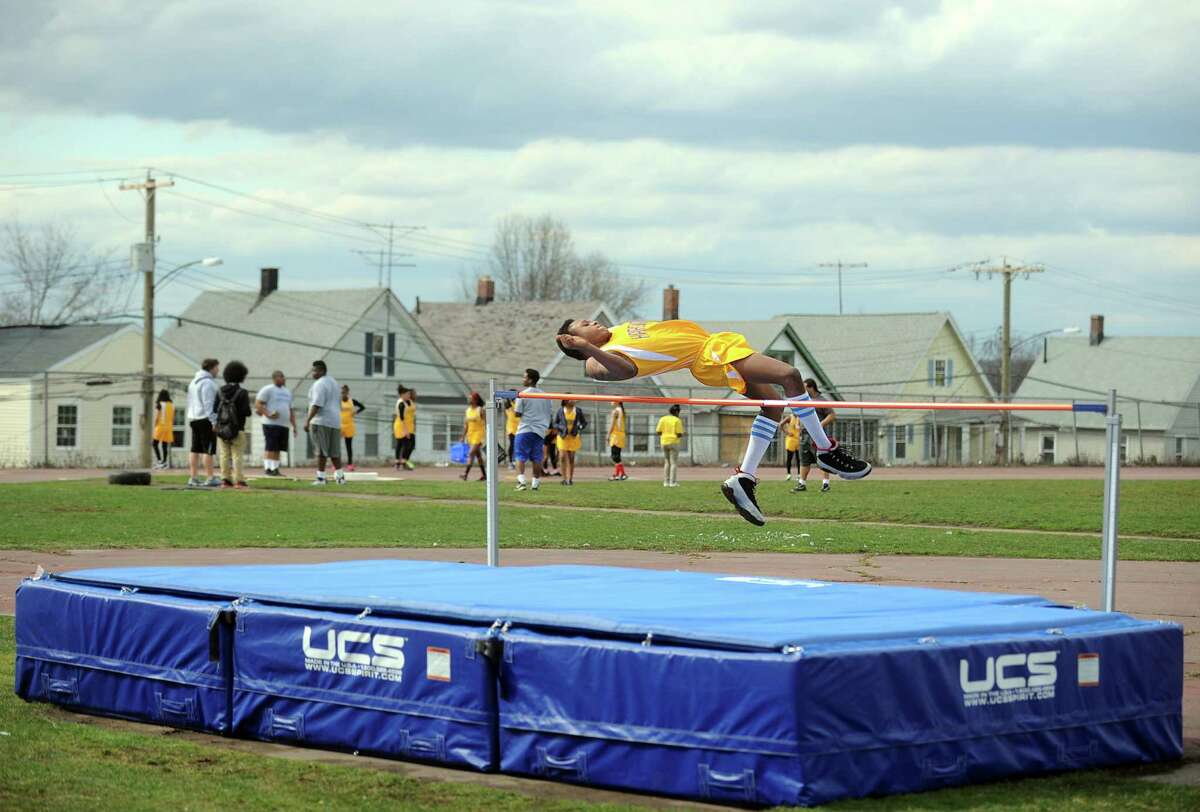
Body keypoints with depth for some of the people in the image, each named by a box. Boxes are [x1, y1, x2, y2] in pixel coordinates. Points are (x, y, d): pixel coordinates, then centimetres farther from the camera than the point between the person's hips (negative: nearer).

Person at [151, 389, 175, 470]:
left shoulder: (159, 404, -8)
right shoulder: (172, 405, 8)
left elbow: (157, 417, -11)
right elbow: (173, 418, 11)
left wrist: (154, 427, -3)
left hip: (160, 426, -5)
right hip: (168, 427, 5)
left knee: (155, 443, 2)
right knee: (165, 445, 6)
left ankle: (159, 460, -10)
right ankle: (165, 462, 3)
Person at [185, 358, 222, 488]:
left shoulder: (194, 382, 18)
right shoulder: (208, 383, -13)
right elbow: (208, 404, -19)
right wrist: (214, 421, -18)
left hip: (194, 419, 9)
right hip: (205, 419, -9)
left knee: (195, 449, 9)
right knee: (208, 449, -7)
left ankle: (193, 477, 9)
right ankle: (210, 478, -8)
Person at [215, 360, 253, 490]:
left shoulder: (220, 392, 4)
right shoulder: (242, 393, -10)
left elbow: (215, 409, 2)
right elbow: (246, 412, -15)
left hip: (222, 429, 4)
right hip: (237, 429, -4)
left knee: (224, 455, 7)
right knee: (237, 455, -1)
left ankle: (225, 479, 6)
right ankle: (238, 480, -2)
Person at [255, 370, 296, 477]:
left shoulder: (287, 391, 21)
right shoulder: (267, 390, -2)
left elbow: (291, 410, 24)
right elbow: (257, 404, -8)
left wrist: (294, 426, 17)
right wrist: (268, 414, -21)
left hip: (284, 425, 7)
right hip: (271, 424, -7)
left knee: (278, 449, 6)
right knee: (270, 448, -10)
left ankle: (275, 469, 8)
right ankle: (267, 469, -10)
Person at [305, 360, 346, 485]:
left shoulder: (319, 384, -10)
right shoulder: (334, 382, 19)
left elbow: (317, 405, -20)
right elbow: (339, 404, 24)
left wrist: (308, 420, -21)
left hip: (321, 422, -9)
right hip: (335, 421, 9)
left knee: (321, 450, -7)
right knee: (334, 451, 12)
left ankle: (320, 477, -8)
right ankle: (340, 476, 11)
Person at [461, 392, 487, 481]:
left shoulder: (480, 410, -10)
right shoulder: (468, 410, 9)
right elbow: (466, 425, 14)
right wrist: (463, 436, 13)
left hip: (478, 433, -7)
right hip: (470, 434, 7)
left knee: (471, 453, -16)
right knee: (478, 455, 13)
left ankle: (466, 474, -22)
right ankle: (484, 474, 22)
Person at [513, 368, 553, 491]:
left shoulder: (522, 394, -6)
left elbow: (518, 413, -7)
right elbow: (551, 413, 11)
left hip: (525, 430, -4)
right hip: (540, 430, 4)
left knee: (521, 457, -2)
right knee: (537, 458, 7)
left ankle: (521, 480, -15)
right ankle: (535, 483, 8)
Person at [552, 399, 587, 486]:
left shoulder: (578, 410, 0)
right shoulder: (560, 410, -3)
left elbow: (584, 422, 10)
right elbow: (555, 423, 3)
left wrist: (579, 428, -10)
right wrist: (561, 428, -16)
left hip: (573, 436, 1)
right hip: (562, 436, -1)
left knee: (571, 458, 4)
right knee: (563, 457, -12)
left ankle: (570, 479, 14)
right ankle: (564, 478, -5)